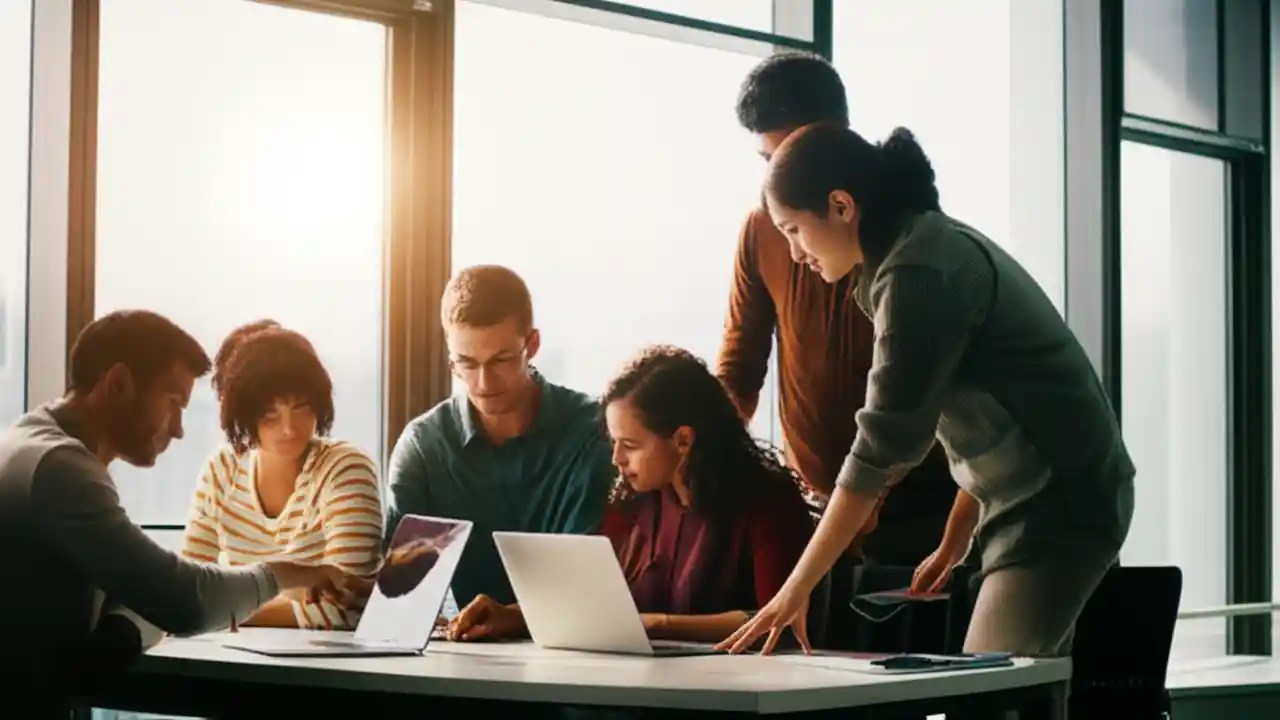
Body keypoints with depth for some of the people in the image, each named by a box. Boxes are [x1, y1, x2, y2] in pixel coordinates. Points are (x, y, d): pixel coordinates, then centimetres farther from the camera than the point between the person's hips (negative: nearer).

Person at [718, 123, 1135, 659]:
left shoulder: (918, 274, -17)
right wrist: (955, 543, 16)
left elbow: (884, 446, -20)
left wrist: (796, 589, -18)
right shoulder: (936, 246, 12)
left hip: (1056, 508, -10)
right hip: (1029, 503, 10)